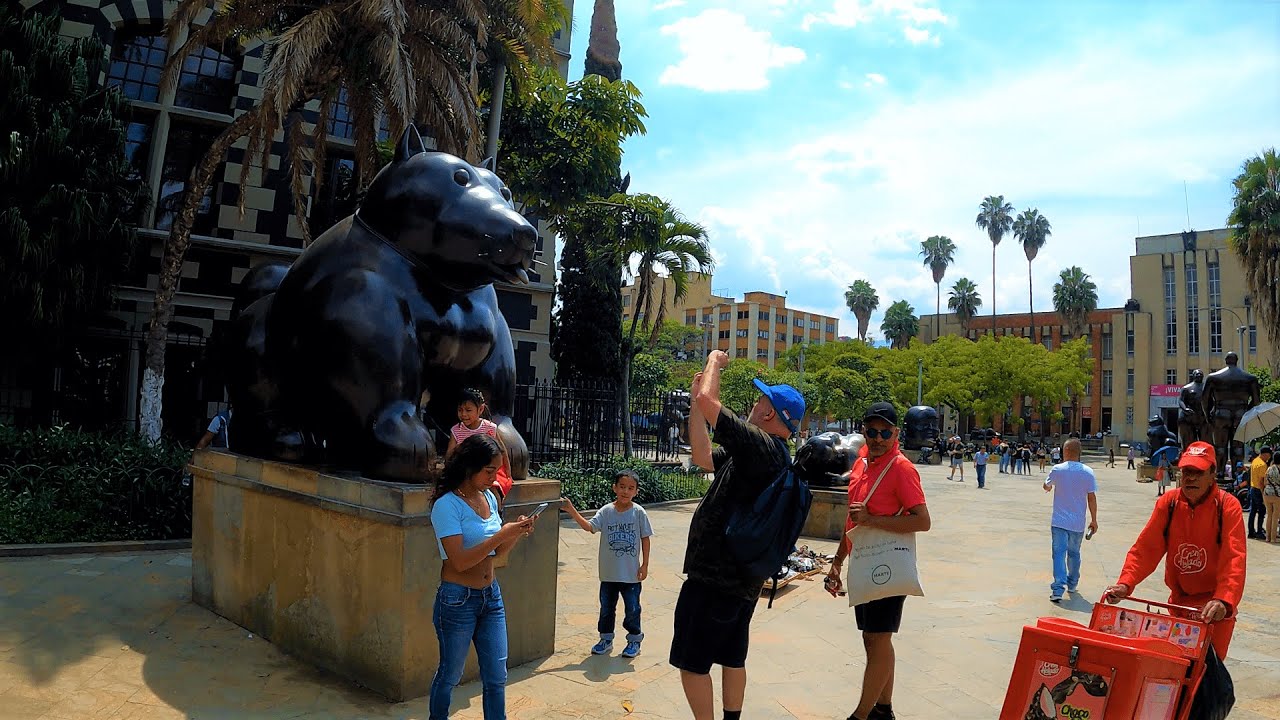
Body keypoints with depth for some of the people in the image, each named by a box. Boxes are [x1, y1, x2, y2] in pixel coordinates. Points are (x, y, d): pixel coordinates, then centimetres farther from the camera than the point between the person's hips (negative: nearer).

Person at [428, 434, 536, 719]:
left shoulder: (489, 497, 4)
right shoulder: (447, 505, -18)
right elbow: (460, 562, -24)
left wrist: (518, 533, -7)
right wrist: (501, 534, -26)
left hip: (491, 596, 6)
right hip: (457, 600, -6)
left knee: (497, 676, 10)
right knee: (450, 674, 13)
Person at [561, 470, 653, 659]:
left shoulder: (639, 513, -9)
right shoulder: (606, 511, -5)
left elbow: (645, 539, -3)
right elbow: (589, 526, -16)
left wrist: (644, 565, -4)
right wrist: (573, 512, -29)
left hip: (631, 573, -2)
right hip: (609, 572, 2)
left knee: (632, 608, 9)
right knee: (606, 607, 15)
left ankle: (634, 640, 28)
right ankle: (606, 639, 32)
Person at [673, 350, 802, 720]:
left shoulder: (762, 445, -21)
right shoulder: (762, 453, 10)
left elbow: (708, 400, -26)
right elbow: (702, 456, 13)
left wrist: (714, 361, -7)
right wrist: (695, 401, 11)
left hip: (714, 578, -10)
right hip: (741, 578, 10)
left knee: (692, 662, 1)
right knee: (731, 658, 20)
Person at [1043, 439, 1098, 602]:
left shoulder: (1058, 469, -7)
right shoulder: (1088, 472, -5)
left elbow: (1046, 486, 10)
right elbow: (1091, 498, -4)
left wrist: (1049, 487, 34)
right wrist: (1094, 520, 5)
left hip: (1059, 521, -2)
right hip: (1078, 523, 2)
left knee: (1059, 553, -4)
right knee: (1074, 553, 19)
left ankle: (1058, 589, -16)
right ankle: (1072, 584, 33)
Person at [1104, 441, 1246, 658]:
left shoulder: (1228, 506, -15)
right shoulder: (1168, 502, -5)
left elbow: (1234, 559, -25)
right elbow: (1146, 547, -10)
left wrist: (1224, 601, -40)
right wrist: (1125, 583, -23)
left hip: (1213, 608, -4)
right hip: (1179, 600, 4)